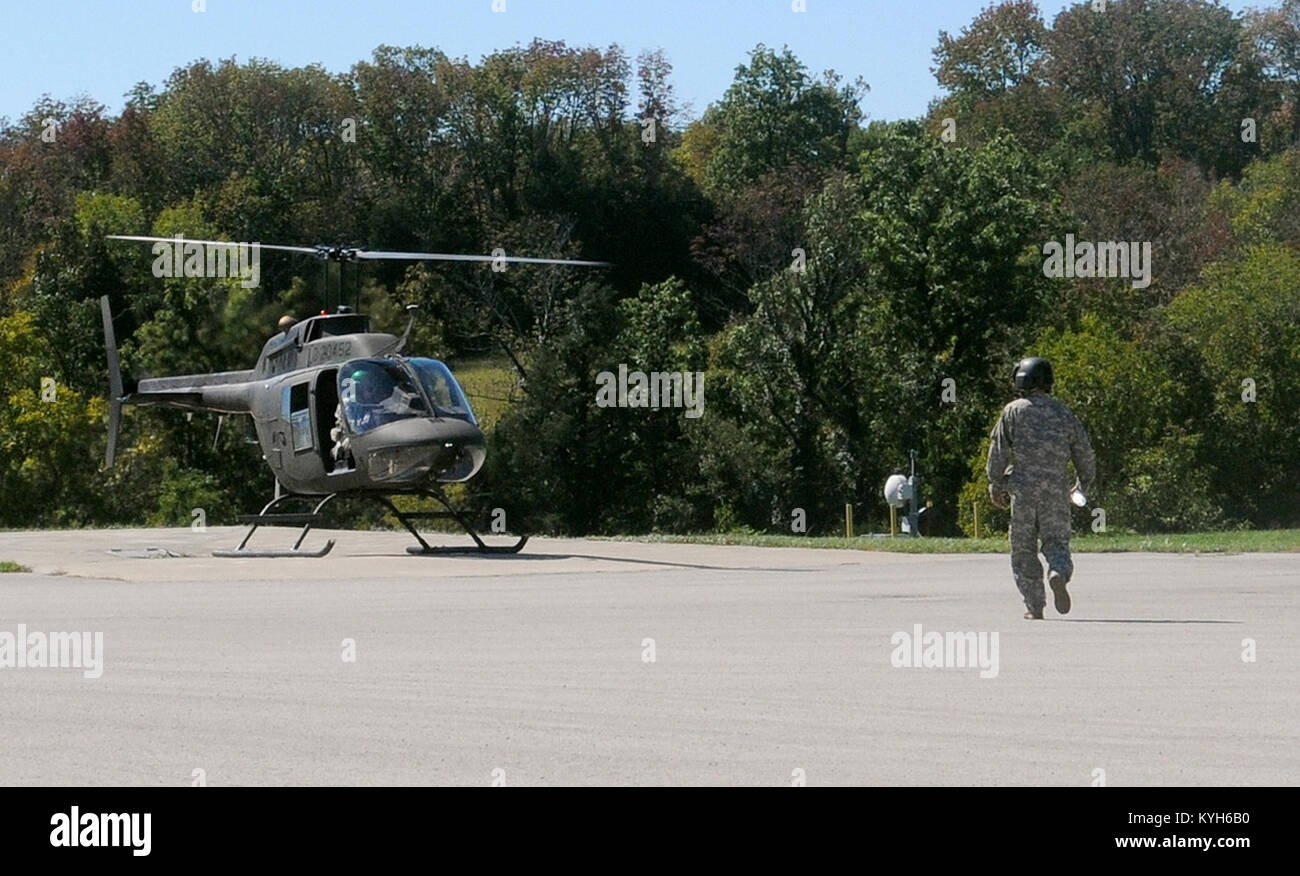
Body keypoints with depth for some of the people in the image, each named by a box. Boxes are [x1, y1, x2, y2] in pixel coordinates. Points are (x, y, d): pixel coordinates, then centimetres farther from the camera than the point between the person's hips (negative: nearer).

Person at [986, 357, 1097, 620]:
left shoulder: (1013, 411, 2)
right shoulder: (1064, 413, 10)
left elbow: (998, 450, -1)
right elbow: (1084, 453, 14)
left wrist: (995, 486, 7)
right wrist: (1084, 485, 27)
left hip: (1023, 488, -2)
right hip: (1057, 489, 2)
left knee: (1024, 548, 7)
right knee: (1056, 541, 7)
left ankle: (1035, 607, 3)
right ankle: (1058, 574, -27)